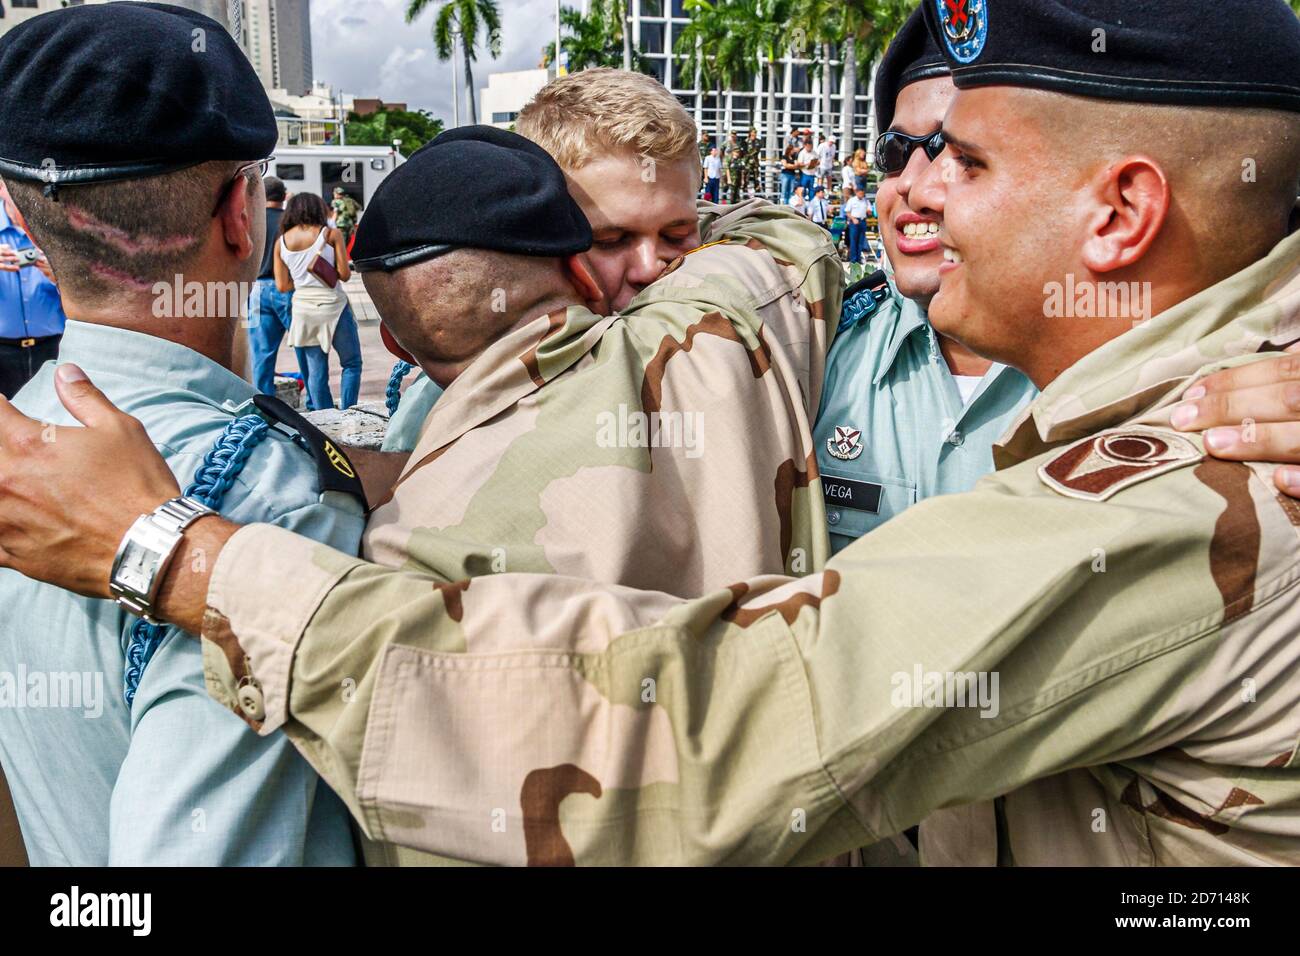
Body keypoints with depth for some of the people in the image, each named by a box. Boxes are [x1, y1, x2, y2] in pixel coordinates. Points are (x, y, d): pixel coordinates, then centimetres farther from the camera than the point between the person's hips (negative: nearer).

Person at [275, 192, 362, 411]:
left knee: (315, 372, 9)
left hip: (302, 310, 3)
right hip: (333, 306, -3)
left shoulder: (281, 241, 5)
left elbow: (282, 286, 3)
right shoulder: (331, 234, -5)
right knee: (351, 363, 11)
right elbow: (344, 274, -7)